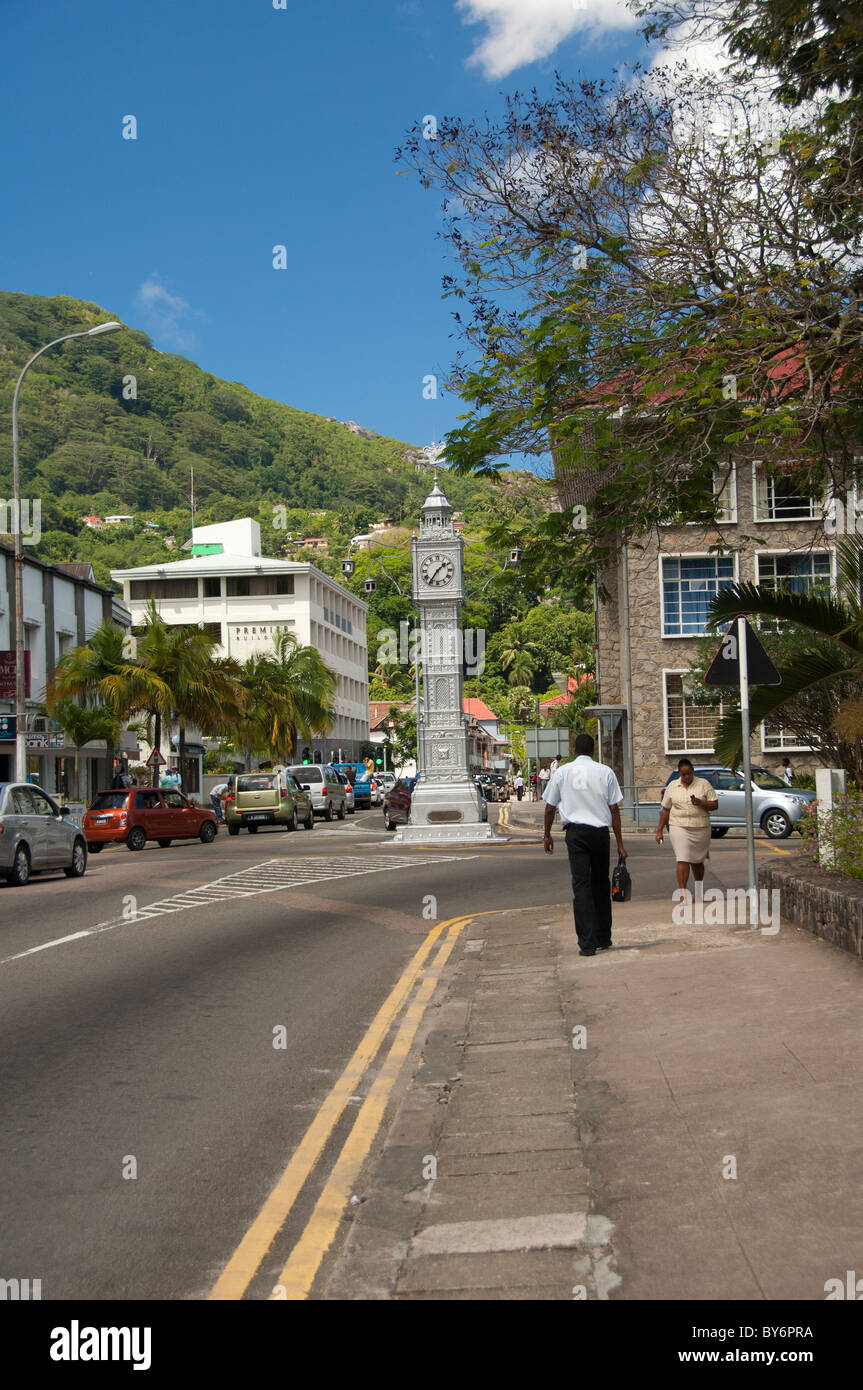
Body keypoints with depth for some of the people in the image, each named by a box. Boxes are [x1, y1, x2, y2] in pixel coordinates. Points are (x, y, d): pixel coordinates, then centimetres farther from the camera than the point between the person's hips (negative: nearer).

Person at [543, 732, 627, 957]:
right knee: (601, 884, 14)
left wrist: (547, 835, 22)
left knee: (581, 885, -3)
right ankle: (603, 939, 20)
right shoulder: (605, 772, 3)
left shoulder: (562, 772, 5)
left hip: (576, 832, -1)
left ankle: (587, 944, -9)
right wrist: (620, 843, 6)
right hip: (601, 831, 1)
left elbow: (550, 807, 8)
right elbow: (614, 809, 2)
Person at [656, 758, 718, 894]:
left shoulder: (704, 784, 4)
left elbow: (714, 805, 1)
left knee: (697, 861, 11)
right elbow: (665, 810, 10)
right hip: (679, 828, 0)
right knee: (683, 860, -12)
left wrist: (700, 803, -17)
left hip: (700, 828, 1)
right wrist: (659, 830, 7)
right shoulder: (672, 786, 7)